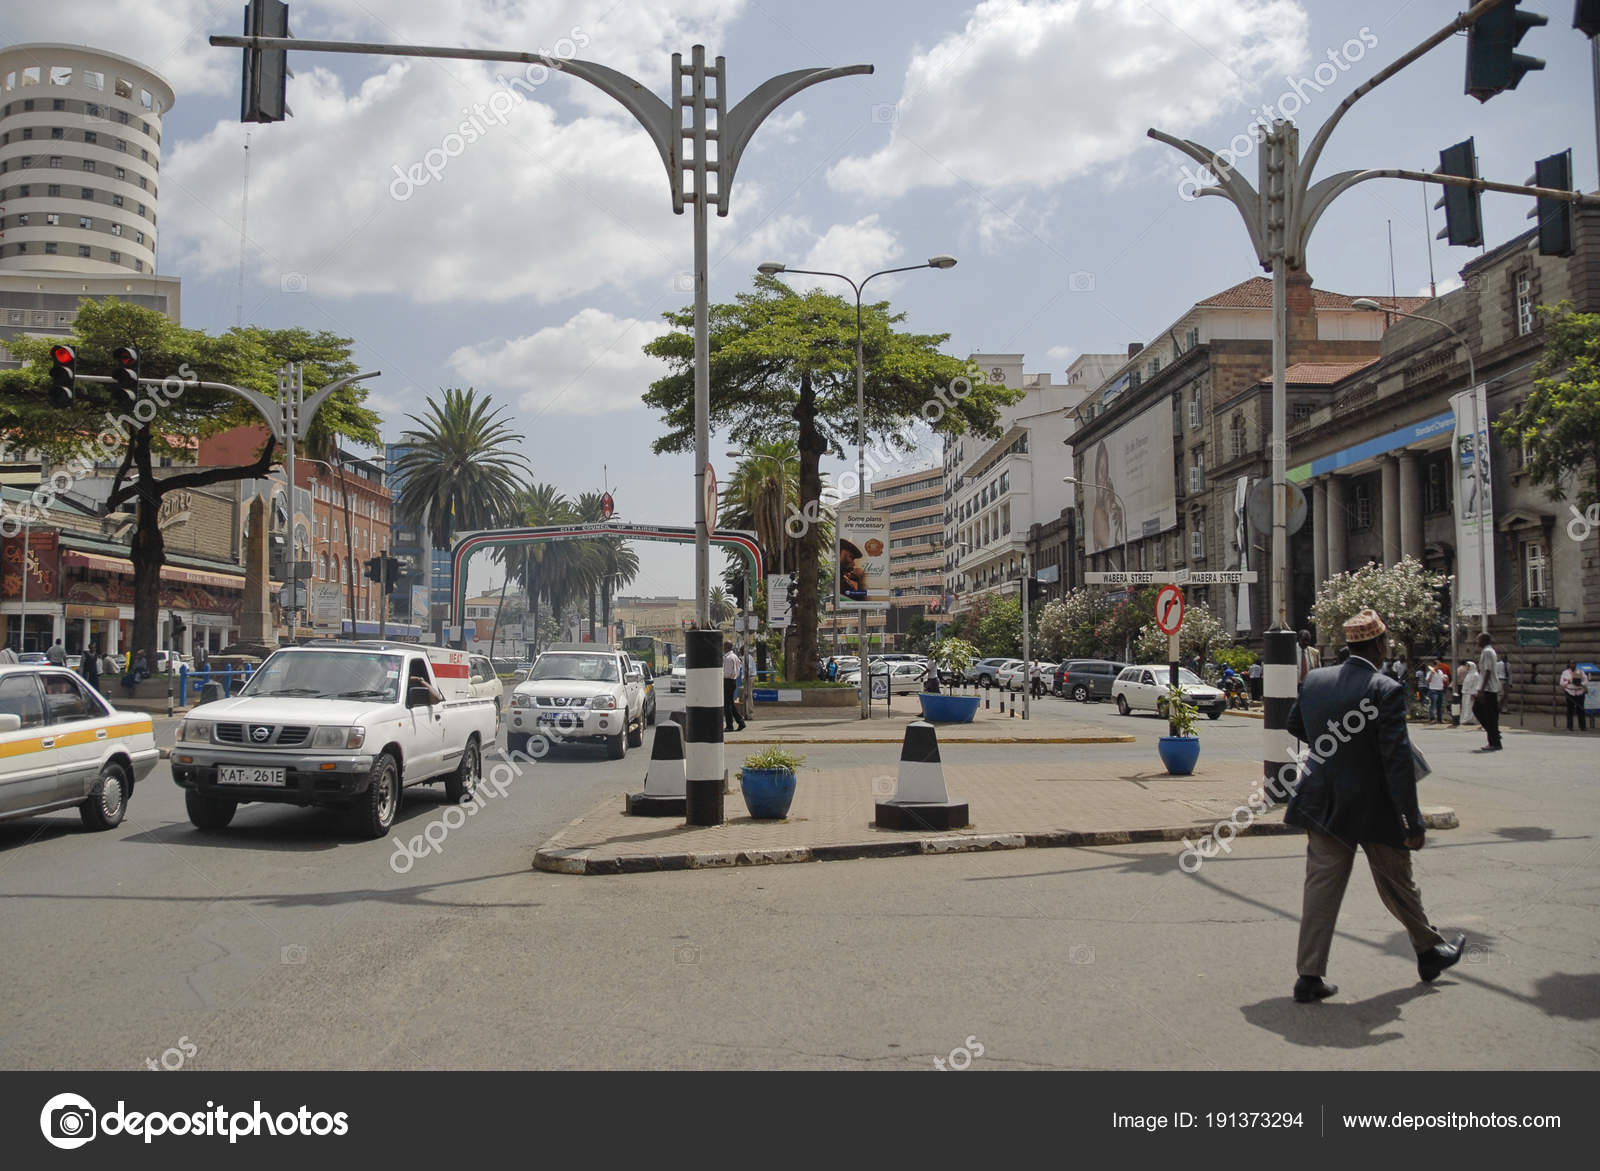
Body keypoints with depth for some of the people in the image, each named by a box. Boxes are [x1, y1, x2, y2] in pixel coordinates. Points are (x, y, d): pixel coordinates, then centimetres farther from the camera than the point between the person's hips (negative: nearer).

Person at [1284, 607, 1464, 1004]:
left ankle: (1309, 977, 8)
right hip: (1373, 809, -4)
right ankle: (1429, 952, 39)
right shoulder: (1387, 690, -18)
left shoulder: (1316, 680, -2)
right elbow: (1398, 760, -20)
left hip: (1324, 804, 4)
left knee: (1321, 889, 7)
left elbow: (1294, 725, 15)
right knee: (1398, 886, 16)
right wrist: (1412, 822, -15)